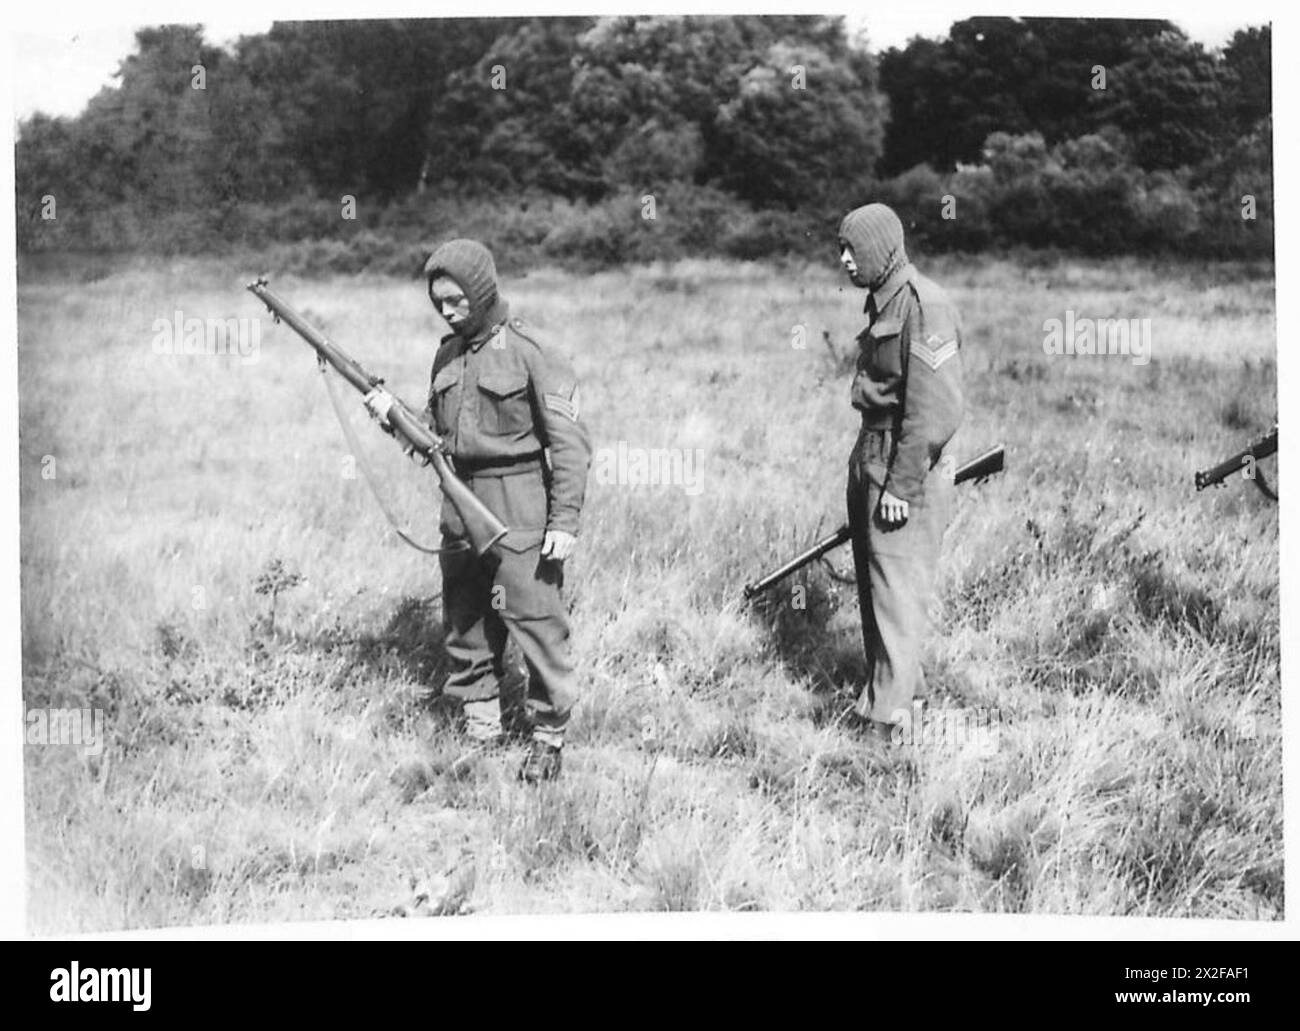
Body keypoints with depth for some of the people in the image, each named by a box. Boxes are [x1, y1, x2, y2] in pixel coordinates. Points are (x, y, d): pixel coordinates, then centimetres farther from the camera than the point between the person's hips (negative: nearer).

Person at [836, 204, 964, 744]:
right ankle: (885, 682, 30)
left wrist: (902, 487, -21)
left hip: (907, 463, -9)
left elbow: (934, 413, -23)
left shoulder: (924, 308, -18)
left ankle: (891, 711, -1)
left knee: (898, 584, -5)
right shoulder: (881, 301, 11)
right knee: (871, 576, 16)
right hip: (869, 455, 9)